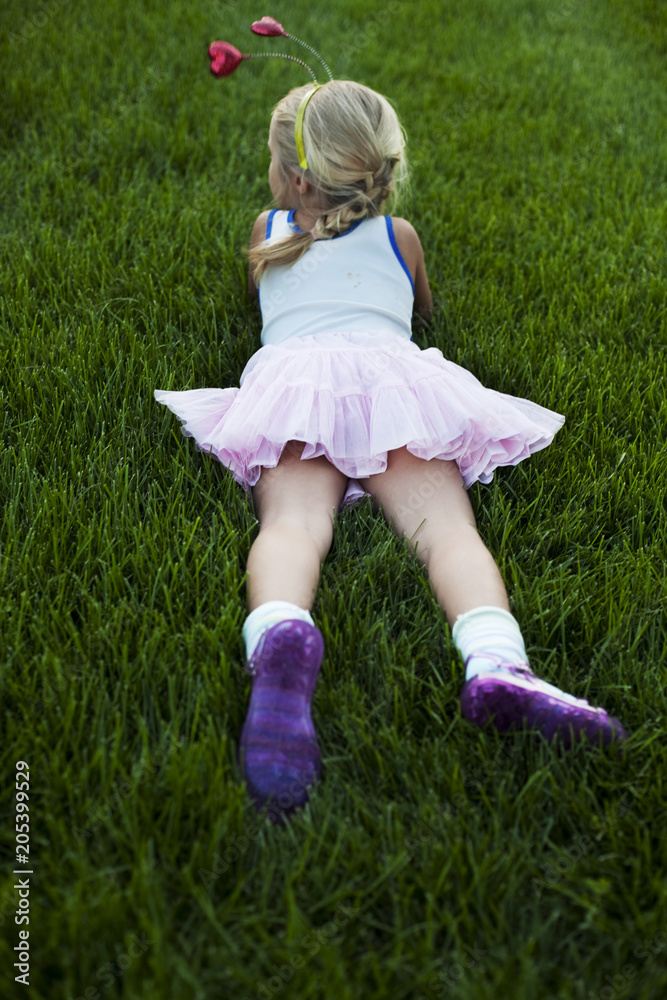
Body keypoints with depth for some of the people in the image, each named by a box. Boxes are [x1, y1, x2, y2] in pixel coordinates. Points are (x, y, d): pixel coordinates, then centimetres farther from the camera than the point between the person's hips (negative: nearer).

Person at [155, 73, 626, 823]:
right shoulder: (398, 235, 30)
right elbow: (425, 312, 48)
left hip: (290, 370, 0)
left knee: (294, 520, -23)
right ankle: (497, 663, -47)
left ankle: (280, 634, -57)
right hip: (392, 368, 0)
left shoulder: (268, 233, 32)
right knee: (443, 523, -18)